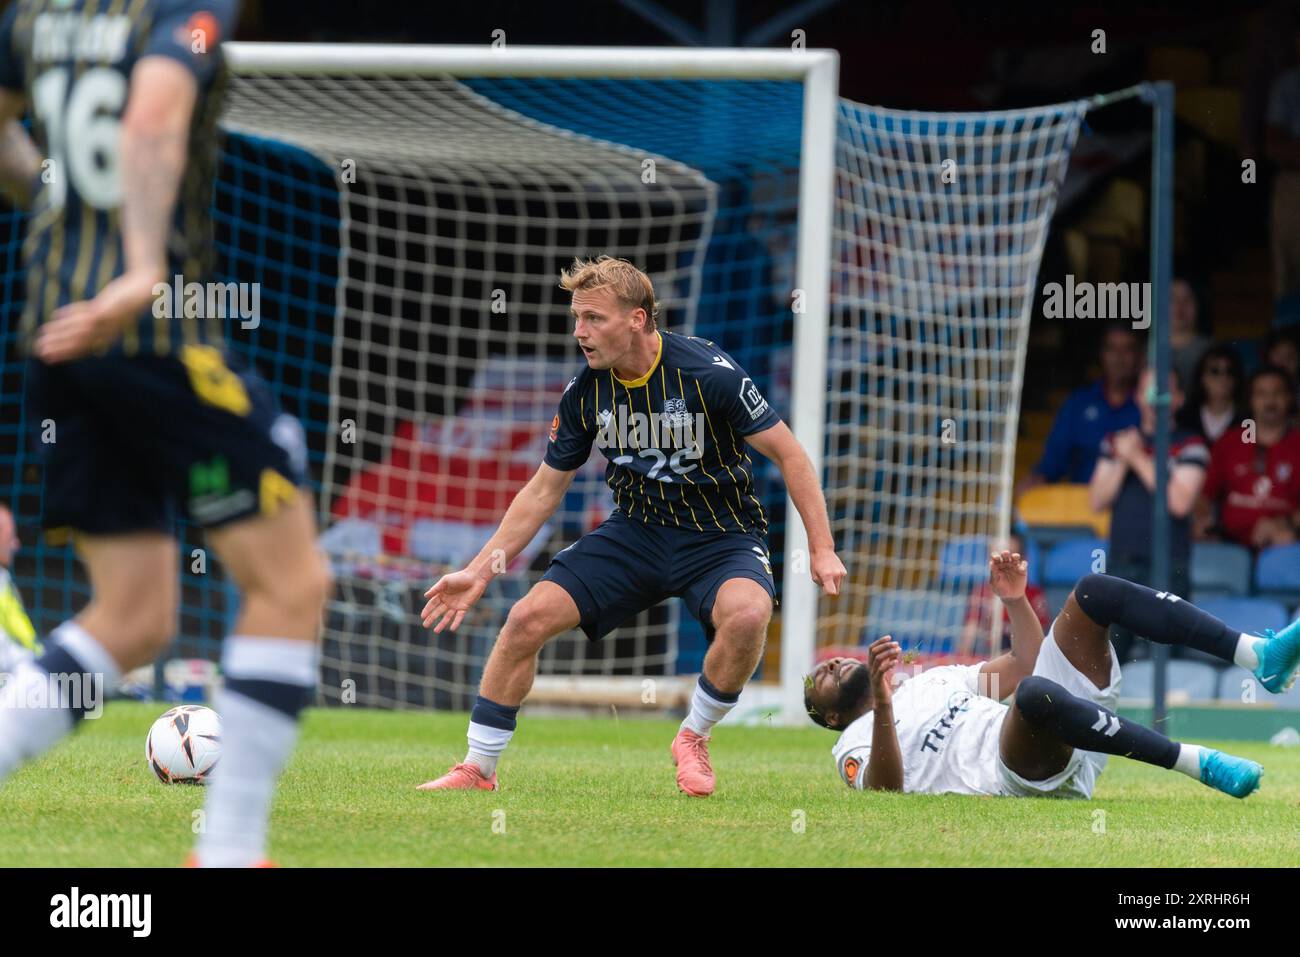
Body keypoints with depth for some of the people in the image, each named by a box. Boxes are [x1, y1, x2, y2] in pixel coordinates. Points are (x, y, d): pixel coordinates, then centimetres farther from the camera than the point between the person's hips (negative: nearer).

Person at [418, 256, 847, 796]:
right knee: (528, 619, -12)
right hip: (636, 530, 4)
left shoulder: (710, 374, -20)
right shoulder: (583, 394, -6)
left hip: (720, 537, -4)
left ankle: (694, 739, -10)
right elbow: (544, 490, 7)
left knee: (747, 613, -36)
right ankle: (477, 770, 4)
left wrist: (821, 550, -16)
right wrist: (479, 570, 4)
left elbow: (787, 453, -11)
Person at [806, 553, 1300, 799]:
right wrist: (882, 706, -22)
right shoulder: (855, 744, 14)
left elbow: (1025, 664, 37)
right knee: (1036, 693, -42)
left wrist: (1014, 600, 21)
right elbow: (885, 791, -9)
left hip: (1073, 751, 7)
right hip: (1020, 778, -7)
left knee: (1095, 591, -6)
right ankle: (1200, 764, -38)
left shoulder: (933, 679, 36)